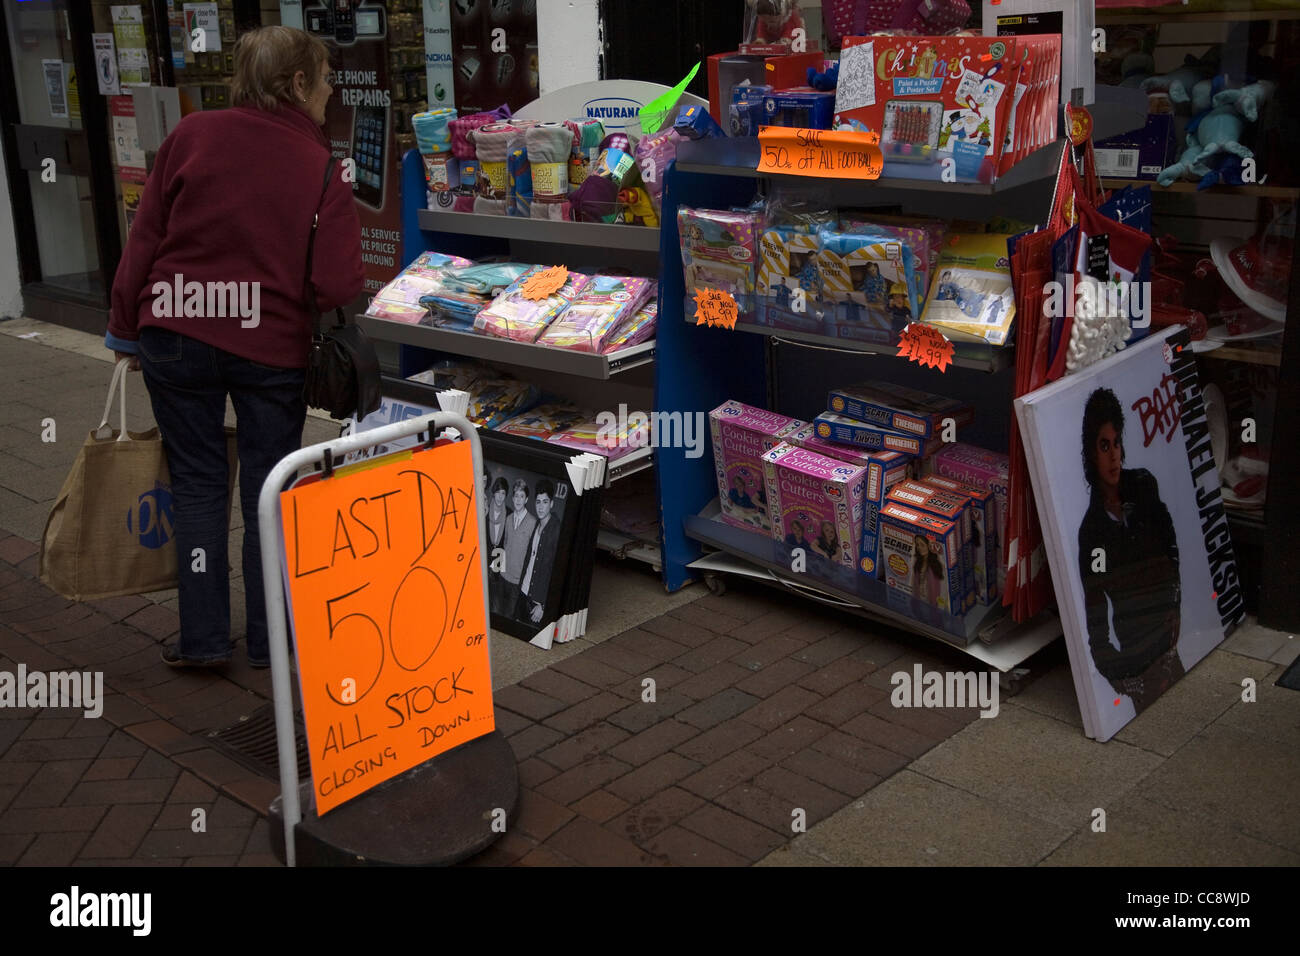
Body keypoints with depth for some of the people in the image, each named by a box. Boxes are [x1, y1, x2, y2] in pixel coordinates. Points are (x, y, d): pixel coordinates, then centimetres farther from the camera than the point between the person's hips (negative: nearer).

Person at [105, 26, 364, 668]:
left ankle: (202, 638, 17)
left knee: (197, 482, 14)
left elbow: (145, 237, -1)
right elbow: (339, 286, -15)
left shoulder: (191, 136, -3)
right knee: (268, 490, 12)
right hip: (272, 345, -1)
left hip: (176, 332, 2)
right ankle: (269, 641, 22)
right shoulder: (321, 168, -8)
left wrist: (126, 328, 8)